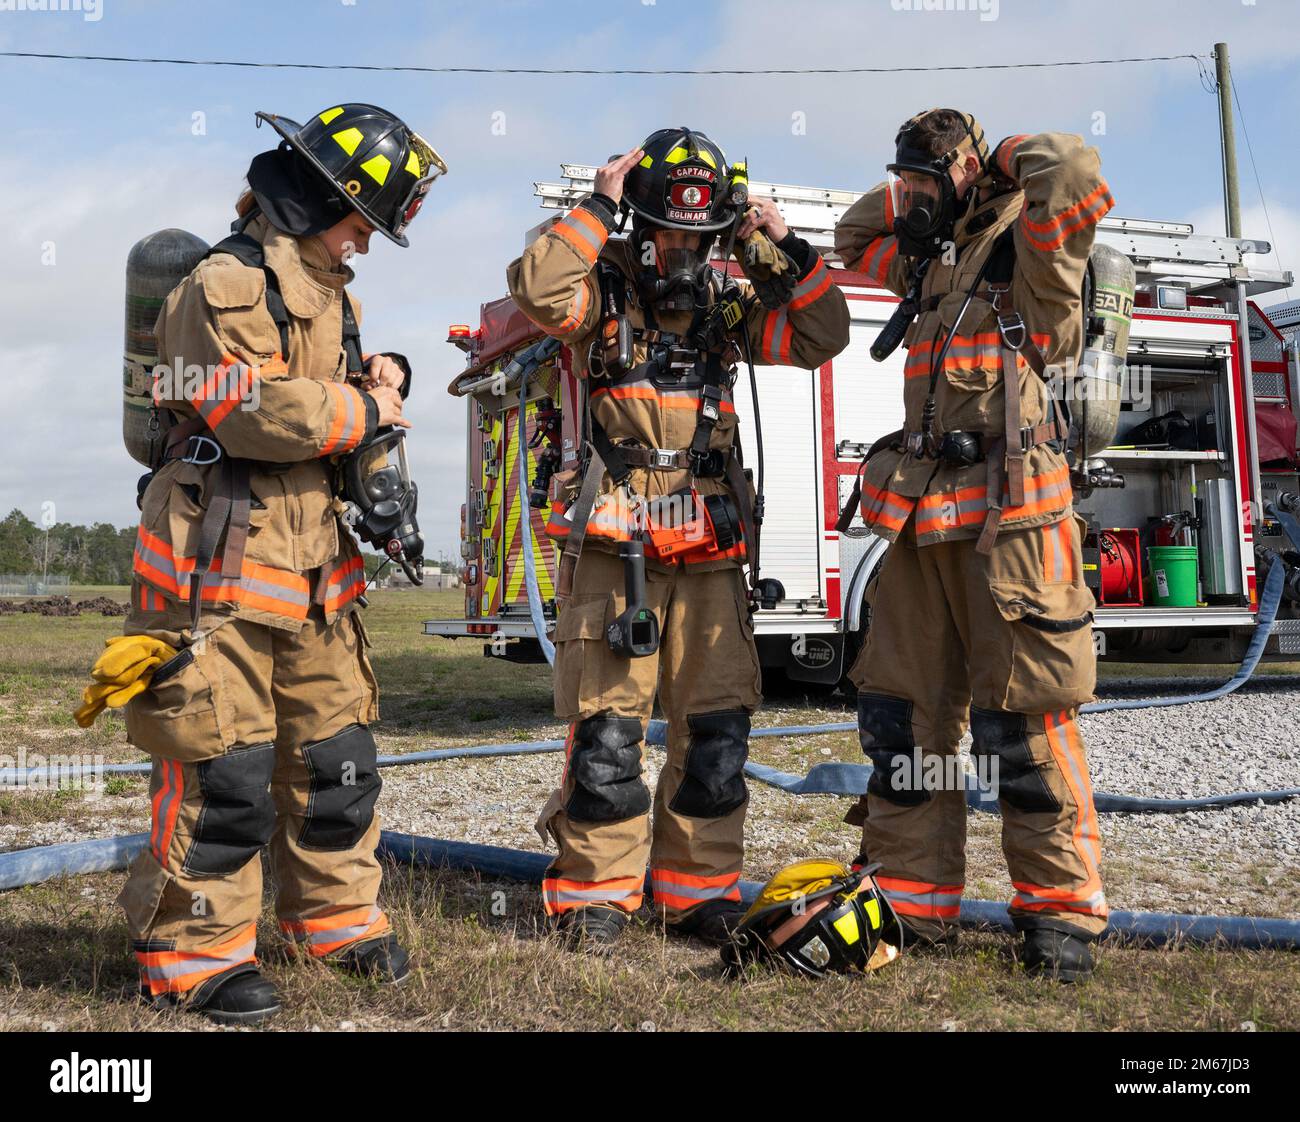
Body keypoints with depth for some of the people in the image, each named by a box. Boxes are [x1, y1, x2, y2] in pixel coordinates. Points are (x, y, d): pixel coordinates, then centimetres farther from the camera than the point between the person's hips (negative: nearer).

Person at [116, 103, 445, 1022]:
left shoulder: (333, 296, 20)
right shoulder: (227, 284, -9)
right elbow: (248, 409, -21)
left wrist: (382, 378, 6)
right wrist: (363, 411, -9)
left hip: (315, 565, 9)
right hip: (224, 565, -9)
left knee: (336, 753, 14)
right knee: (225, 767, -4)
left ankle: (339, 916, 29)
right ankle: (192, 953, 11)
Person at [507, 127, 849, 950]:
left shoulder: (723, 303, 15)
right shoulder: (603, 289, 2)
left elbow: (821, 336, 14)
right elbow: (537, 289, -19)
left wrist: (782, 248, 6)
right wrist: (598, 210, -12)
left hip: (709, 550, 5)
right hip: (612, 546, -4)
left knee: (716, 727, 8)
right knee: (606, 725, -3)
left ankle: (699, 890, 21)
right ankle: (595, 895, 11)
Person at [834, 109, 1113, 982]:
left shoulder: (1028, 245, 0)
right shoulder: (935, 261, 22)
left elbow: (1073, 171, -18)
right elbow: (853, 238, 37)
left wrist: (1004, 159, 3)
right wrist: (912, 192, 22)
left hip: (1009, 513, -8)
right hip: (923, 516, 8)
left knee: (1023, 722, -6)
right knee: (904, 711, 8)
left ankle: (1062, 909, 7)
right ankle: (913, 900, 17)